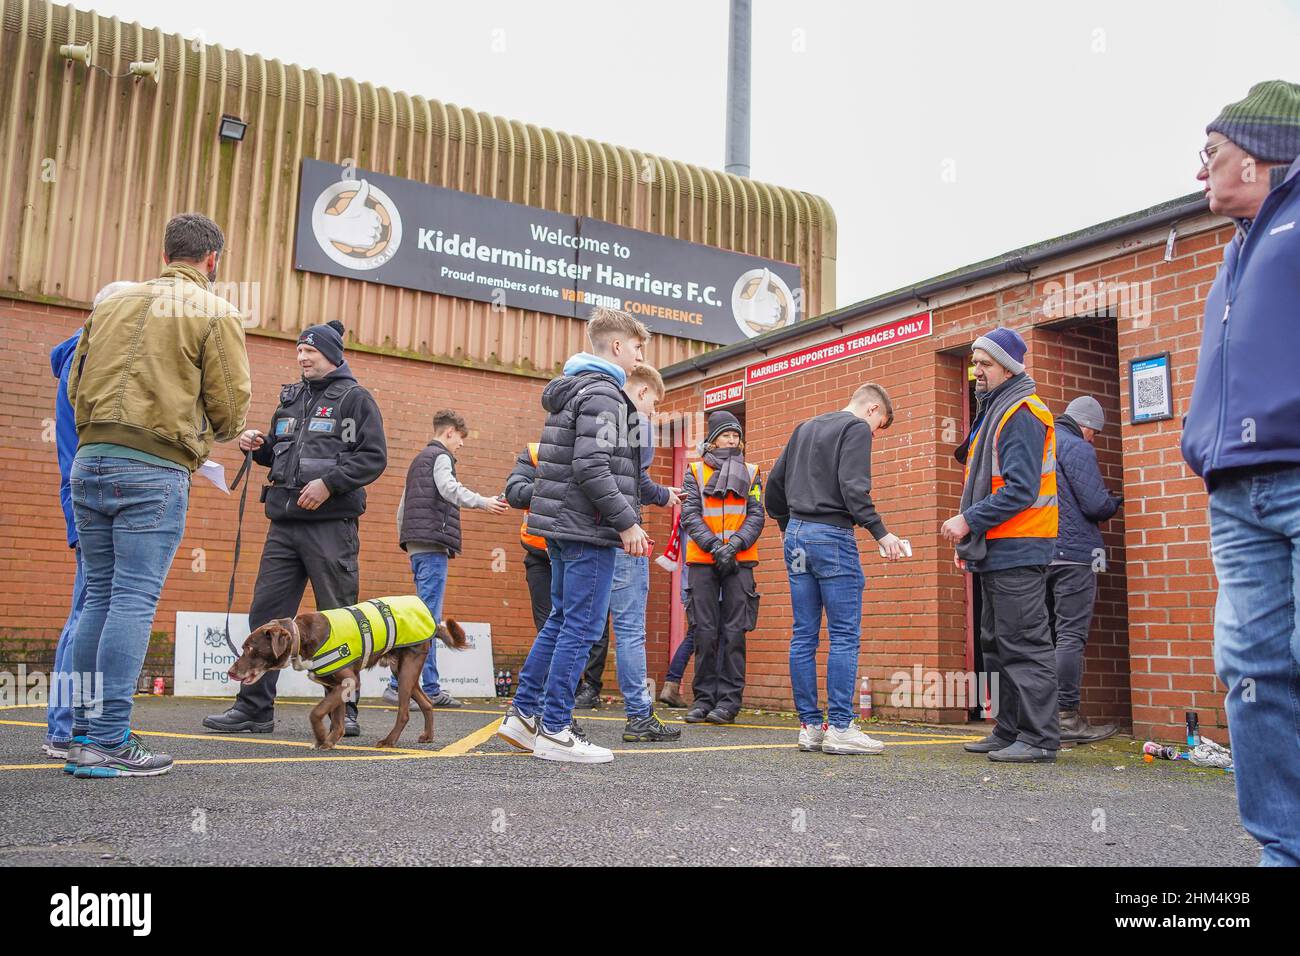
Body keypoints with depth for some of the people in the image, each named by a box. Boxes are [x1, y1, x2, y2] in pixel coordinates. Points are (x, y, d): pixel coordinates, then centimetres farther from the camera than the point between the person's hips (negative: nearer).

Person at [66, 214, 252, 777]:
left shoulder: (112, 304, 16)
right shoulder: (215, 313, -1)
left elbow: (76, 385, 18)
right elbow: (230, 403, -4)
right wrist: (212, 435, 17)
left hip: (89, 461, 6)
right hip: (155, 471, -6)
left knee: (98, 596, 12)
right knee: (135, 599, -5)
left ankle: (84, 732, 16)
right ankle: (107, 743, -5)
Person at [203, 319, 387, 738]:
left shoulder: (354, 398, 1)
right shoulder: (290, 398, 20)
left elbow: (374, 456, -8)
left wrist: (329, 483, -18)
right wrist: (259, 446, 7)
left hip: (331, 526, -6)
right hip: (284, 524, 6)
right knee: (266, 613, 4)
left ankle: (343, 709, 8)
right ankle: (254, 707, 12)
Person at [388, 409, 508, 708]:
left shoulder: (419, 459, 28)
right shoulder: (440, 456, -1)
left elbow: (402, 507, 27)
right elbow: (449, 488, -22)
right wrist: (483, 502, -30)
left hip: (416, 546, 10)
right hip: (432, 543, -10)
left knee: (429, 618, 9)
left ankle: (431, 689, 9)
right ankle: (397, 685, -16)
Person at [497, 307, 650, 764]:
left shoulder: (573, 389, 19)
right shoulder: (602, 393, -12)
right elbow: (592, 469, -21)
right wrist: (627, 521, -17)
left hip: (563, 526, 10)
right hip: (589, 529, -10)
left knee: (561, 621, 16)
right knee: (581, 627, -5)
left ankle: (523, 715, 20)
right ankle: (554, 730, 0)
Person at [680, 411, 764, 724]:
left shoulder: (750, 473, 12)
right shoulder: (695, 471, 10)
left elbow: (756, 516, 4)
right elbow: (690, 514, 0)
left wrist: (734, 545, -12)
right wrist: (714, 546, -13)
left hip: (739, 562, 0)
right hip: (702, 561, 0)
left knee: (733, 632, -2)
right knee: (705, 631, 0)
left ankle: (729, 700, 3)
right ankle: (704, 697, 8)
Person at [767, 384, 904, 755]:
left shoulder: (804, 428, 21)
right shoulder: (857, 428, -3)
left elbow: (774, 483, 20)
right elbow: (853, 486, -17)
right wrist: (880, 532, -17)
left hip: (796, 534, 8)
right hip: (832, 536, -8)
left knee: (804, 635, 6)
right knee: (845, 636, -4)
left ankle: (809, 725, 9)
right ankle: (839, 727, -4)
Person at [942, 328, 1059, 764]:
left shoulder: (1021, 413, -11)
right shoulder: (993, 411, 20)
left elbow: (1020, 488, -21)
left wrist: (969, 520, -19)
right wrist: (968, 540, 19)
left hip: (1017, 551, -11)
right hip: (996, 550, 11)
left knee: (1025, 645, -8)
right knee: (998, 644, 13)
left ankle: (1039, 739, -3)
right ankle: (1009, 732, 21)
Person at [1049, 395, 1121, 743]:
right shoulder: (1077, 448, -8)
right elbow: (1096, 505, -15)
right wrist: (1115, 503, 7)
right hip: (1073, 554, -8)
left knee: (1047, 635, 10)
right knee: (1071, 635, -7)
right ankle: (1067, 717, -7)